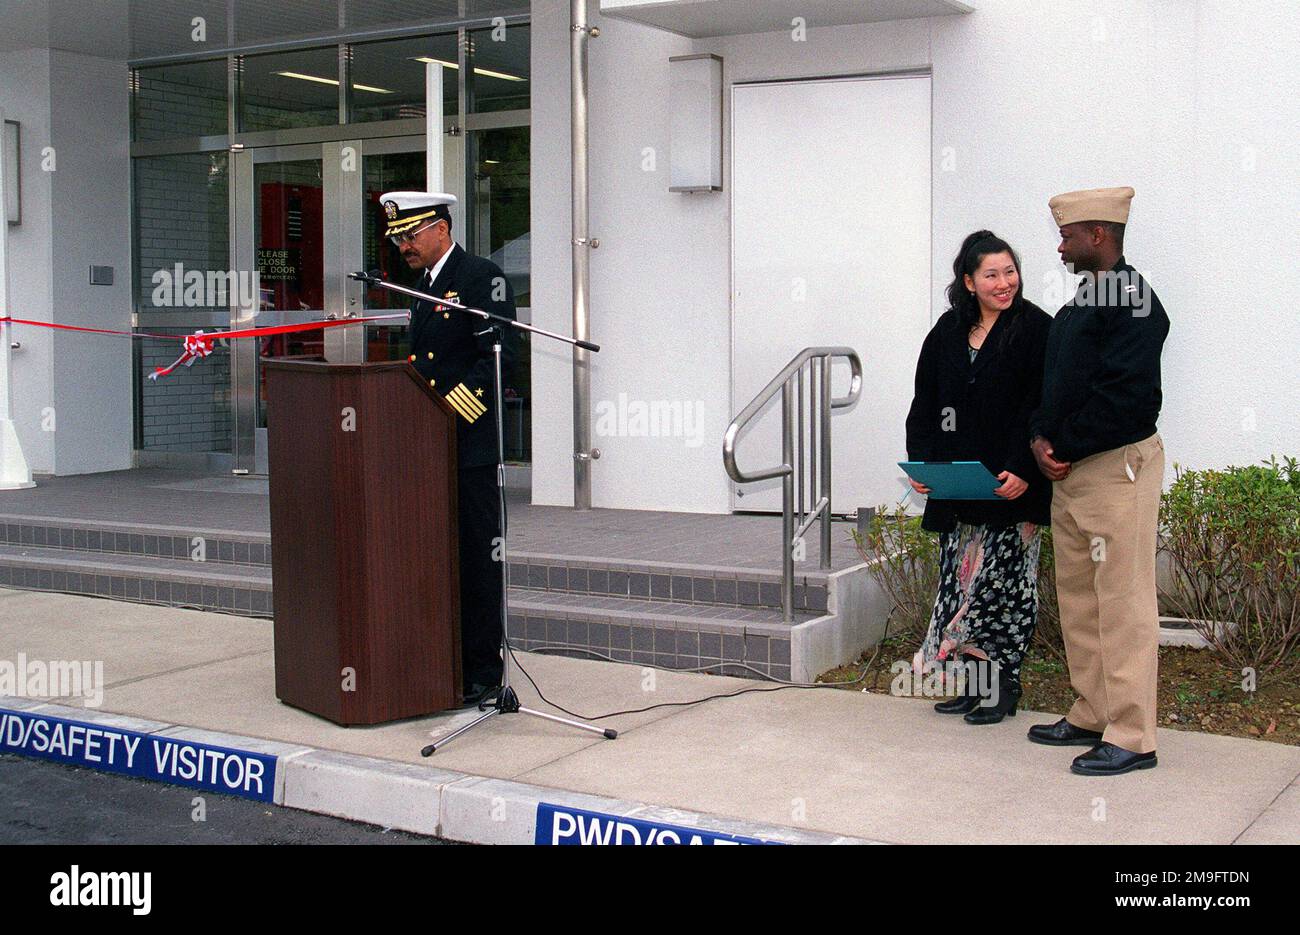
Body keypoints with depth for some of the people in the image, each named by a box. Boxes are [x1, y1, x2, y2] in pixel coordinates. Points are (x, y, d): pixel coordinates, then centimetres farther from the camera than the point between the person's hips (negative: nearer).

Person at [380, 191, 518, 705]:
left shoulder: (482, 277, -8)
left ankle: (482, 672, 5)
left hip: (469, 448, -8)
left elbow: (499, 358, -16)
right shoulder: (426, 283, 19)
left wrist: (448, 412, -20)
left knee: (477, 561, -2)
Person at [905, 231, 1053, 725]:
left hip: (1011, 485, -5)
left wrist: (1024, 472, -19)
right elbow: (925, 405, 11)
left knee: (1004, 582, 0)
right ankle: (972, 681, 20)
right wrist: (920, 463, -1)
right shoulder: (948, 333, 9)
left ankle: (1002, 685, 11)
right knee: (961, 579, 9)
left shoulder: (1035, 329, -5)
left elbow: (1042, 408, -11)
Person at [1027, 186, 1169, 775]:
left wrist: (1063, 447, -14)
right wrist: (1041, 439, 4)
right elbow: (1054, 383, 21)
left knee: (1122, 604, -5)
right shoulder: (1080, 305, 16)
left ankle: (1131, 738, 0)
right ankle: (1091, 716, 25)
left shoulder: (1132, 301, -14)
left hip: (1118, 467, -10)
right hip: (1070, 471, 10)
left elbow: (1126, 396, -22)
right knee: (1077, 599, 15)